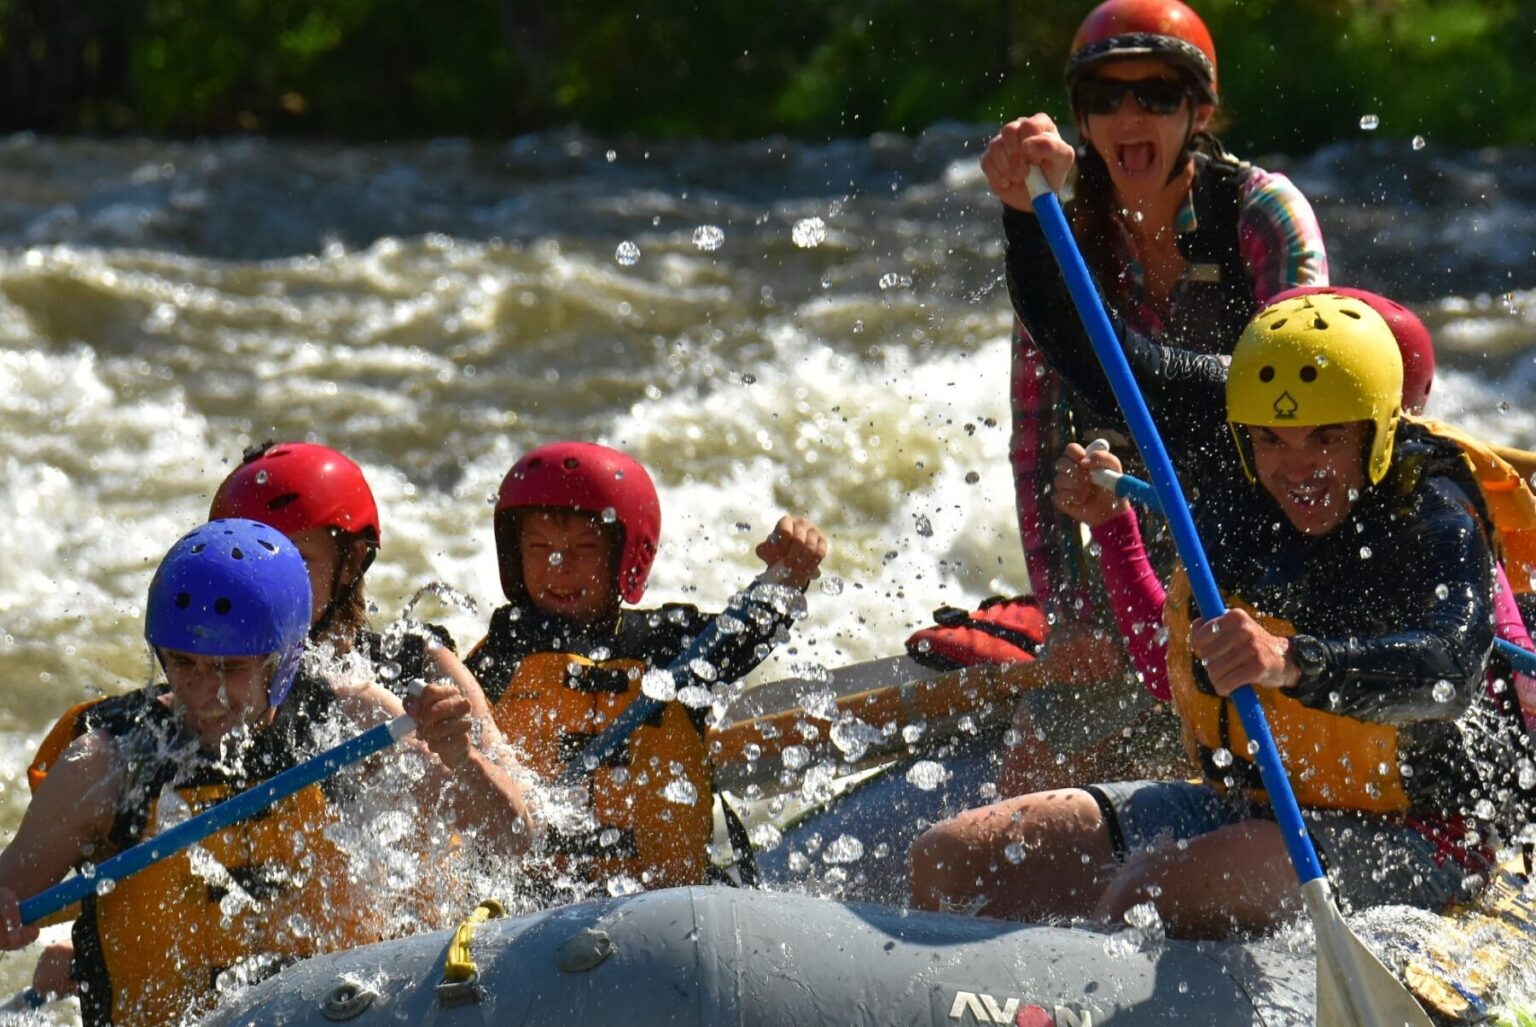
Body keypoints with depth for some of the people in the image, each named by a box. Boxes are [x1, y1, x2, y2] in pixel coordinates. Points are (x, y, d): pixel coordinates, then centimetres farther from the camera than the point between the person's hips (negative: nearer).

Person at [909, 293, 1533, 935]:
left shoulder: (1430, 518, -18)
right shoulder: (1222, 470, -1)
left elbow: (1449, 667, -38)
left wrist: (1296, 663, -55)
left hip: (1410, 837, -7)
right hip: (1237, 805, 7)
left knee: (1160, 885, -35)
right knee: (948, 862, -3)